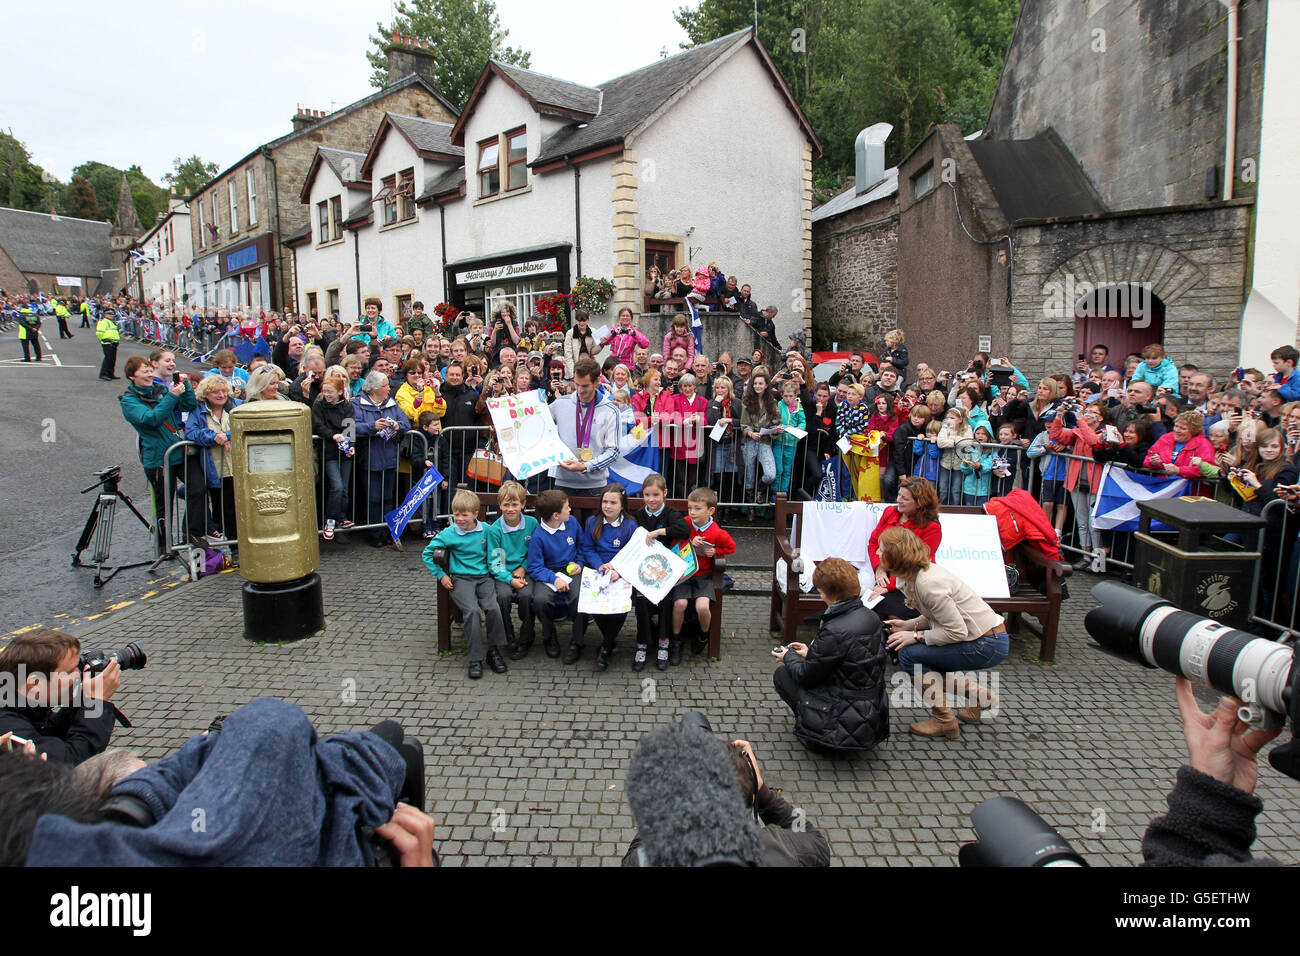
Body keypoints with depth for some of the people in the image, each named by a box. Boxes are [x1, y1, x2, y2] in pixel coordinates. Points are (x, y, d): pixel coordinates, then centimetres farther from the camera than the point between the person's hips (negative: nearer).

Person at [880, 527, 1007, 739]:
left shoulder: (928, 583, -26)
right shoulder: (913, 575, 3)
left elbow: (957, 632, -23)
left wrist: (916, 636, -16)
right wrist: (908, 625, 2)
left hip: (988, 645, -10)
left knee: (909, 654, -14)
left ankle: (944, 721, -2)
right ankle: (982, 696, 22)